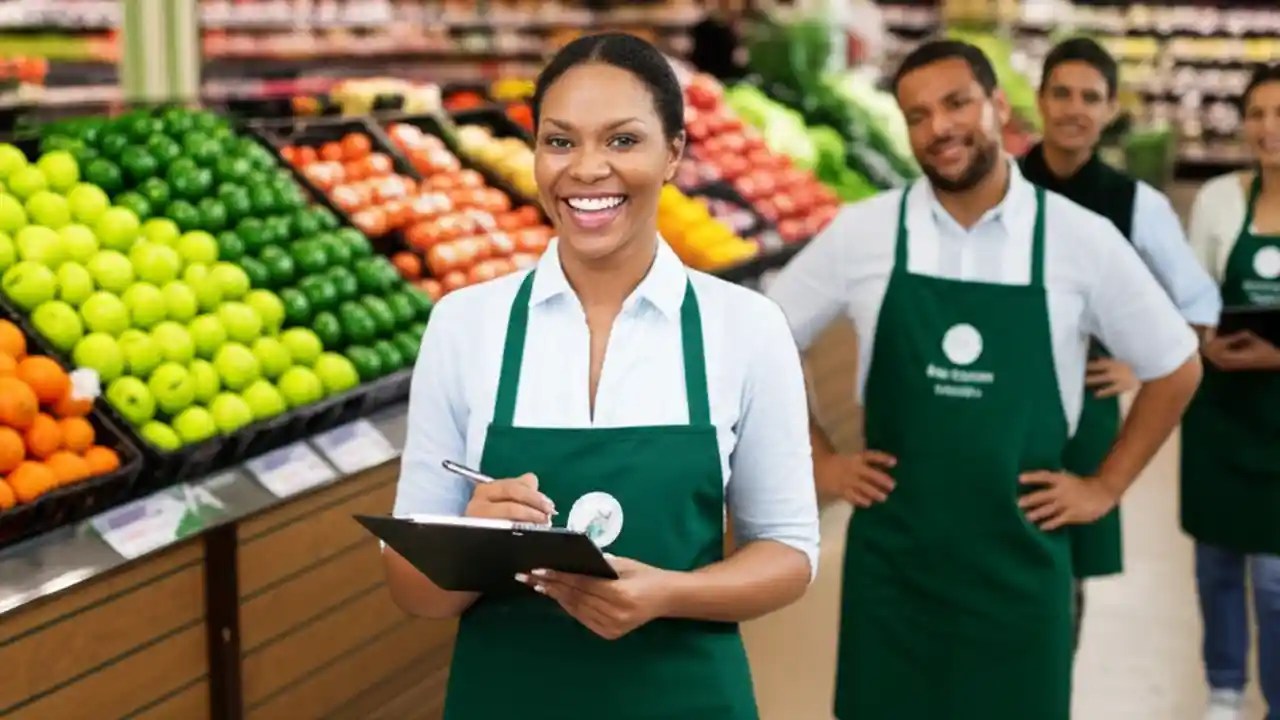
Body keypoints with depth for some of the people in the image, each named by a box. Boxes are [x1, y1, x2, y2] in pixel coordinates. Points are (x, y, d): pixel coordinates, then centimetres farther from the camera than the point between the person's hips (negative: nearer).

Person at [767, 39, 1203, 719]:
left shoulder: (1083, 240, -5)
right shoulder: (861, 232, -4)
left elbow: (1175, 367, 7)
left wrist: (1105, 486, 5)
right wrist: (817, 461, 4)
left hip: (1019, 560, 0)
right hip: (891, 557, 1)